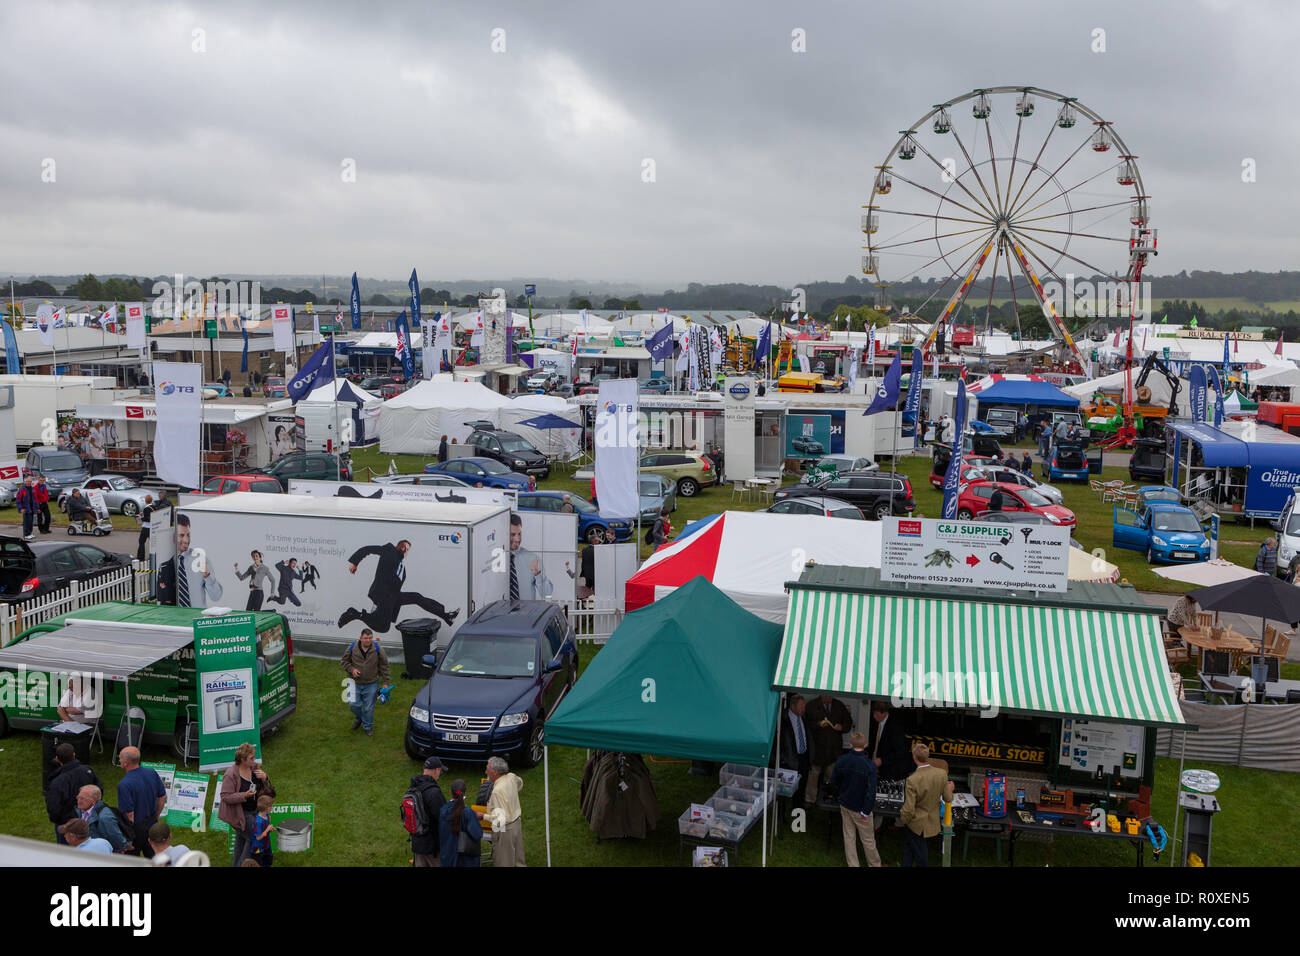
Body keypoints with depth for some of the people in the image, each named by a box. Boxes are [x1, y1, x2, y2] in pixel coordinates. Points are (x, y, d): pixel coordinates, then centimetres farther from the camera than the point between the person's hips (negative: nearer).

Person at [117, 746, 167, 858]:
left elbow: (129, 814, -23)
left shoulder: (124, 784, -26)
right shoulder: (152, 773, -7)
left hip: (135, 828, -6)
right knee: (153, 857, 20)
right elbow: (163, 797, 4)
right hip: (152, 823, 6)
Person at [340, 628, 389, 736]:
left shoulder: (378, 649, -9)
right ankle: (359, 718, 30)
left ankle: (368, 727, 28)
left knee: (369, 707, 6)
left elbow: (384, 666, -1)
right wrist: (351, 669, -13)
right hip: (355, 682, 1)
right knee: (353, 703, -4)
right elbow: (344, 661, 6)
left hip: (371, 684, -1)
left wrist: (385, 682, -1)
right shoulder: (352, 648, -9)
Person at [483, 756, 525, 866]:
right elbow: (520, 784, 21)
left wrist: (483, 816, -18)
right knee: (518, 860, 20)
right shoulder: (512, 777, -5)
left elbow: (501, 817, -27)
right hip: (517, 822, 8)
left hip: (505, 830, -8)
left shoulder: (497, 791, -29)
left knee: (503, 862, 5)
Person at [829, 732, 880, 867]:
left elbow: (833, 782, 3)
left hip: (845, 805, 4)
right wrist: (866, 812, -14)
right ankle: (874, 864, 29)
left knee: (849, 837, 16)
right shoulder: (869, 766, -24)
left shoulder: (841, 760, -10)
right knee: (868, 839, 13)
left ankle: (853, 864, 23)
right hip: (860, 809, -4)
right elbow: (871, 791, -23)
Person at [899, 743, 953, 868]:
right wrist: (949, 789, 16)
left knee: (920, 855, 16)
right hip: (932, 822, 5)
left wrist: (903, 820, -6)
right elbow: (947, 798, -5)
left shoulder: (912, 780, -33)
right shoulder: (942, 774, -18)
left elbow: (909, 810, -27)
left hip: (917, 824, -5)